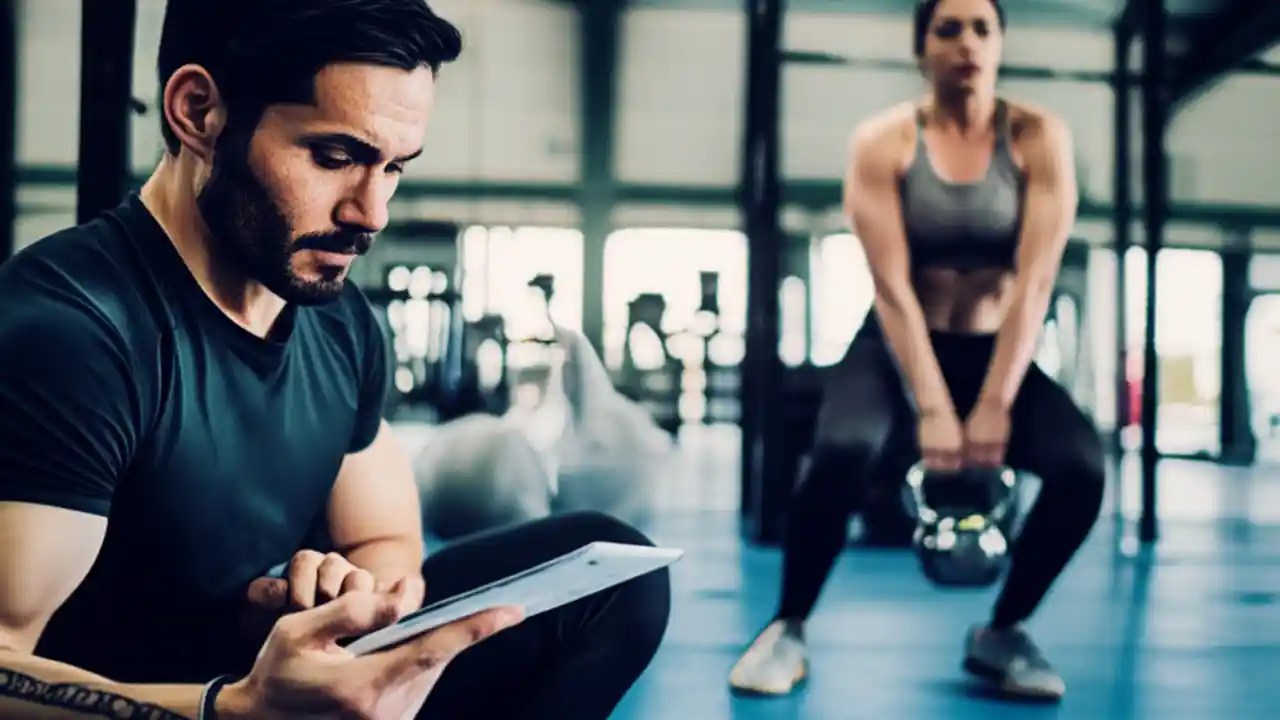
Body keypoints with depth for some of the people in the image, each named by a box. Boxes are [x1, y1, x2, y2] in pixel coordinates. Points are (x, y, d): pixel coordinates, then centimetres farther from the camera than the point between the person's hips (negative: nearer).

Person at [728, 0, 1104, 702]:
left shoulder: (1039, 138, -6)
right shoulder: (882, 141, -8)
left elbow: (1036, 278, -15)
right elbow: (891, 285, -16)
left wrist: (995, 403, -23)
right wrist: (932, 406, -25)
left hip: (997, 352, 2)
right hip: (896, 348, -2)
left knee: (1082, 465, -25)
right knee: (842, 451, -33)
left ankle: (1001, 633, 0)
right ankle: (788, 630, -10)